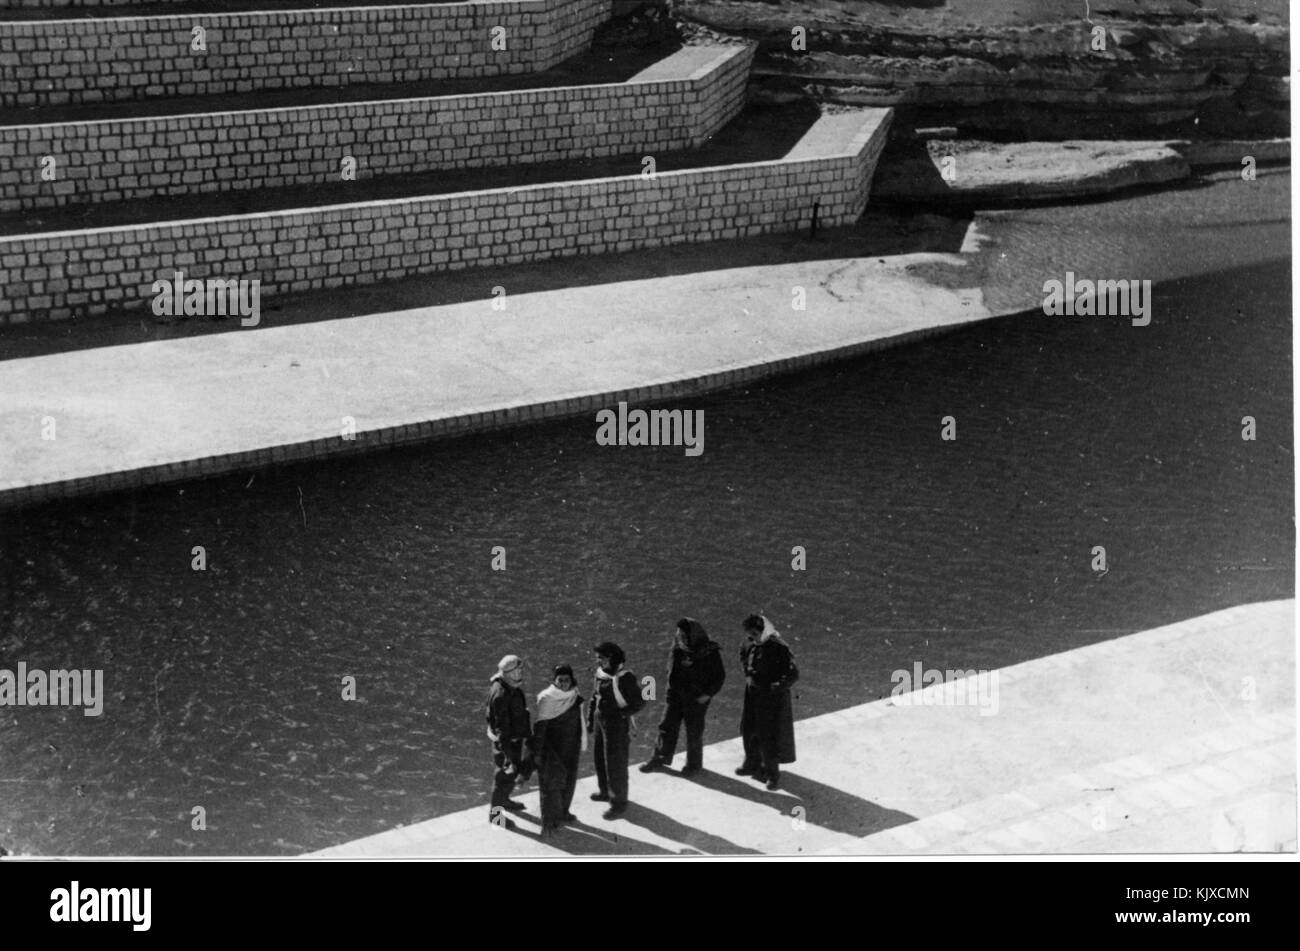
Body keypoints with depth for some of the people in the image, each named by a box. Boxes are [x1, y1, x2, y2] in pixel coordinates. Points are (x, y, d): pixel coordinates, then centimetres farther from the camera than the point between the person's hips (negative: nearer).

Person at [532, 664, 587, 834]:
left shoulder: (575, 696, -1)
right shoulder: (546, 699, -18)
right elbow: (539, 726, -15)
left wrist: (581, 743, 13)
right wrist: (537, 752, -15)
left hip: (570, 746, 6)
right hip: (552, 747, -6)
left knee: (568, 780, 17)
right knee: (551, 782, -3)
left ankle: (562, 811, 36)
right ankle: (548, 822, 4)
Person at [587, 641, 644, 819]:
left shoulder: (624, 677, -23)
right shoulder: (601, 673, 0)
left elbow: (640, 701, -18)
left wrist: (622, 714, -18)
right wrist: (590, 718, 13)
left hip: (616, 724, -8)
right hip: (600, 720, 8)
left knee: (615, 763, 1)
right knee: (600, 757, 22)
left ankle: (619, 802, 14)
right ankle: (605, 791, 43)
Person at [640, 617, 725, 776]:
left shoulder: (710, 653, -17)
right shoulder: (677, 648, -5)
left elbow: (719, 676, -7)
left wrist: (708, 694, -13)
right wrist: (671, 688, 5)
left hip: (696, 698, -4)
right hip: (675, 694, 4)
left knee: (694, 732, 8)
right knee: (667, 726, 11)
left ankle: (694, 763, 26)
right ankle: (661, 758, 27)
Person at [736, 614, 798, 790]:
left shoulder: (779, 648, -25)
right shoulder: (750, 644, -5)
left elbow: (793, 674, -25)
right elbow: (743, 653, 19)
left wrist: (776, 687, -24)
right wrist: (747, 673, 8)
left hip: (773, 697, -7)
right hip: (753, 694, 7)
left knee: (769, 736, 1)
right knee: (748, 729, 19)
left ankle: (772, 773, 18)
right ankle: (752, 764, 41)